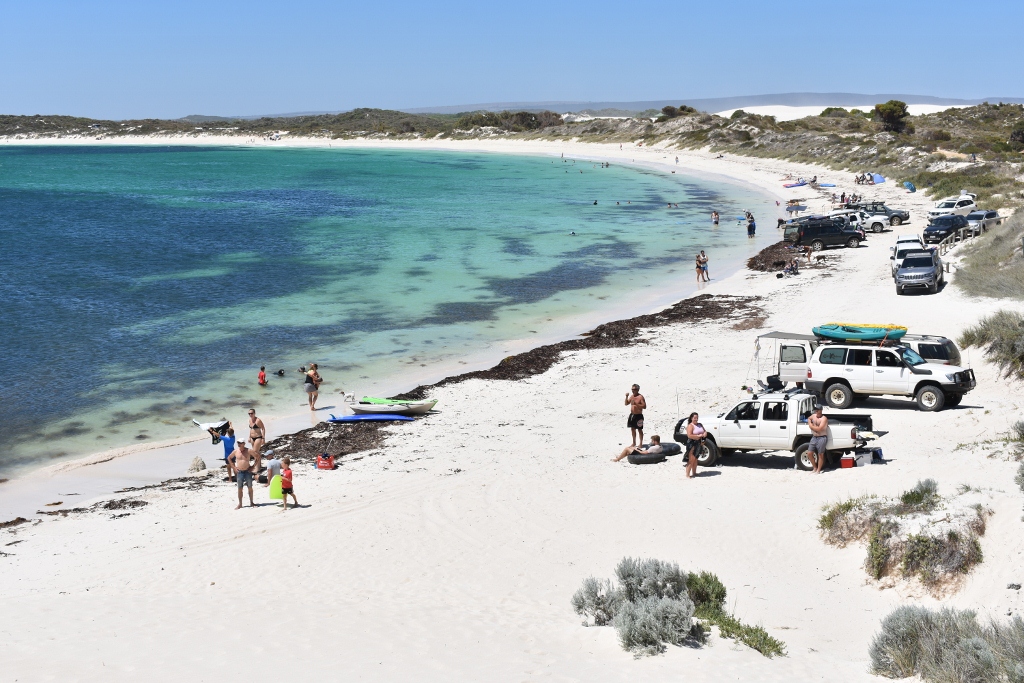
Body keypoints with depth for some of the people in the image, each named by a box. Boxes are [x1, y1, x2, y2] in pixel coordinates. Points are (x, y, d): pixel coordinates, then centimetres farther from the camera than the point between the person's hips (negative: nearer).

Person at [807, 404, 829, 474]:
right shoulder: (813, 416, 12)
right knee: (809, 453, 3)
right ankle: (815, 467, 20)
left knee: (820, 455, -2)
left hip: (821, 438, -7)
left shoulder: (824, 418, -11)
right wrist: (809, 422, 12)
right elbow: (809, 419, 35)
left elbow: (819, 429, -20)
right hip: (814, 437, 7)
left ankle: (818, 470, 5)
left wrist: (811, 426, -7)